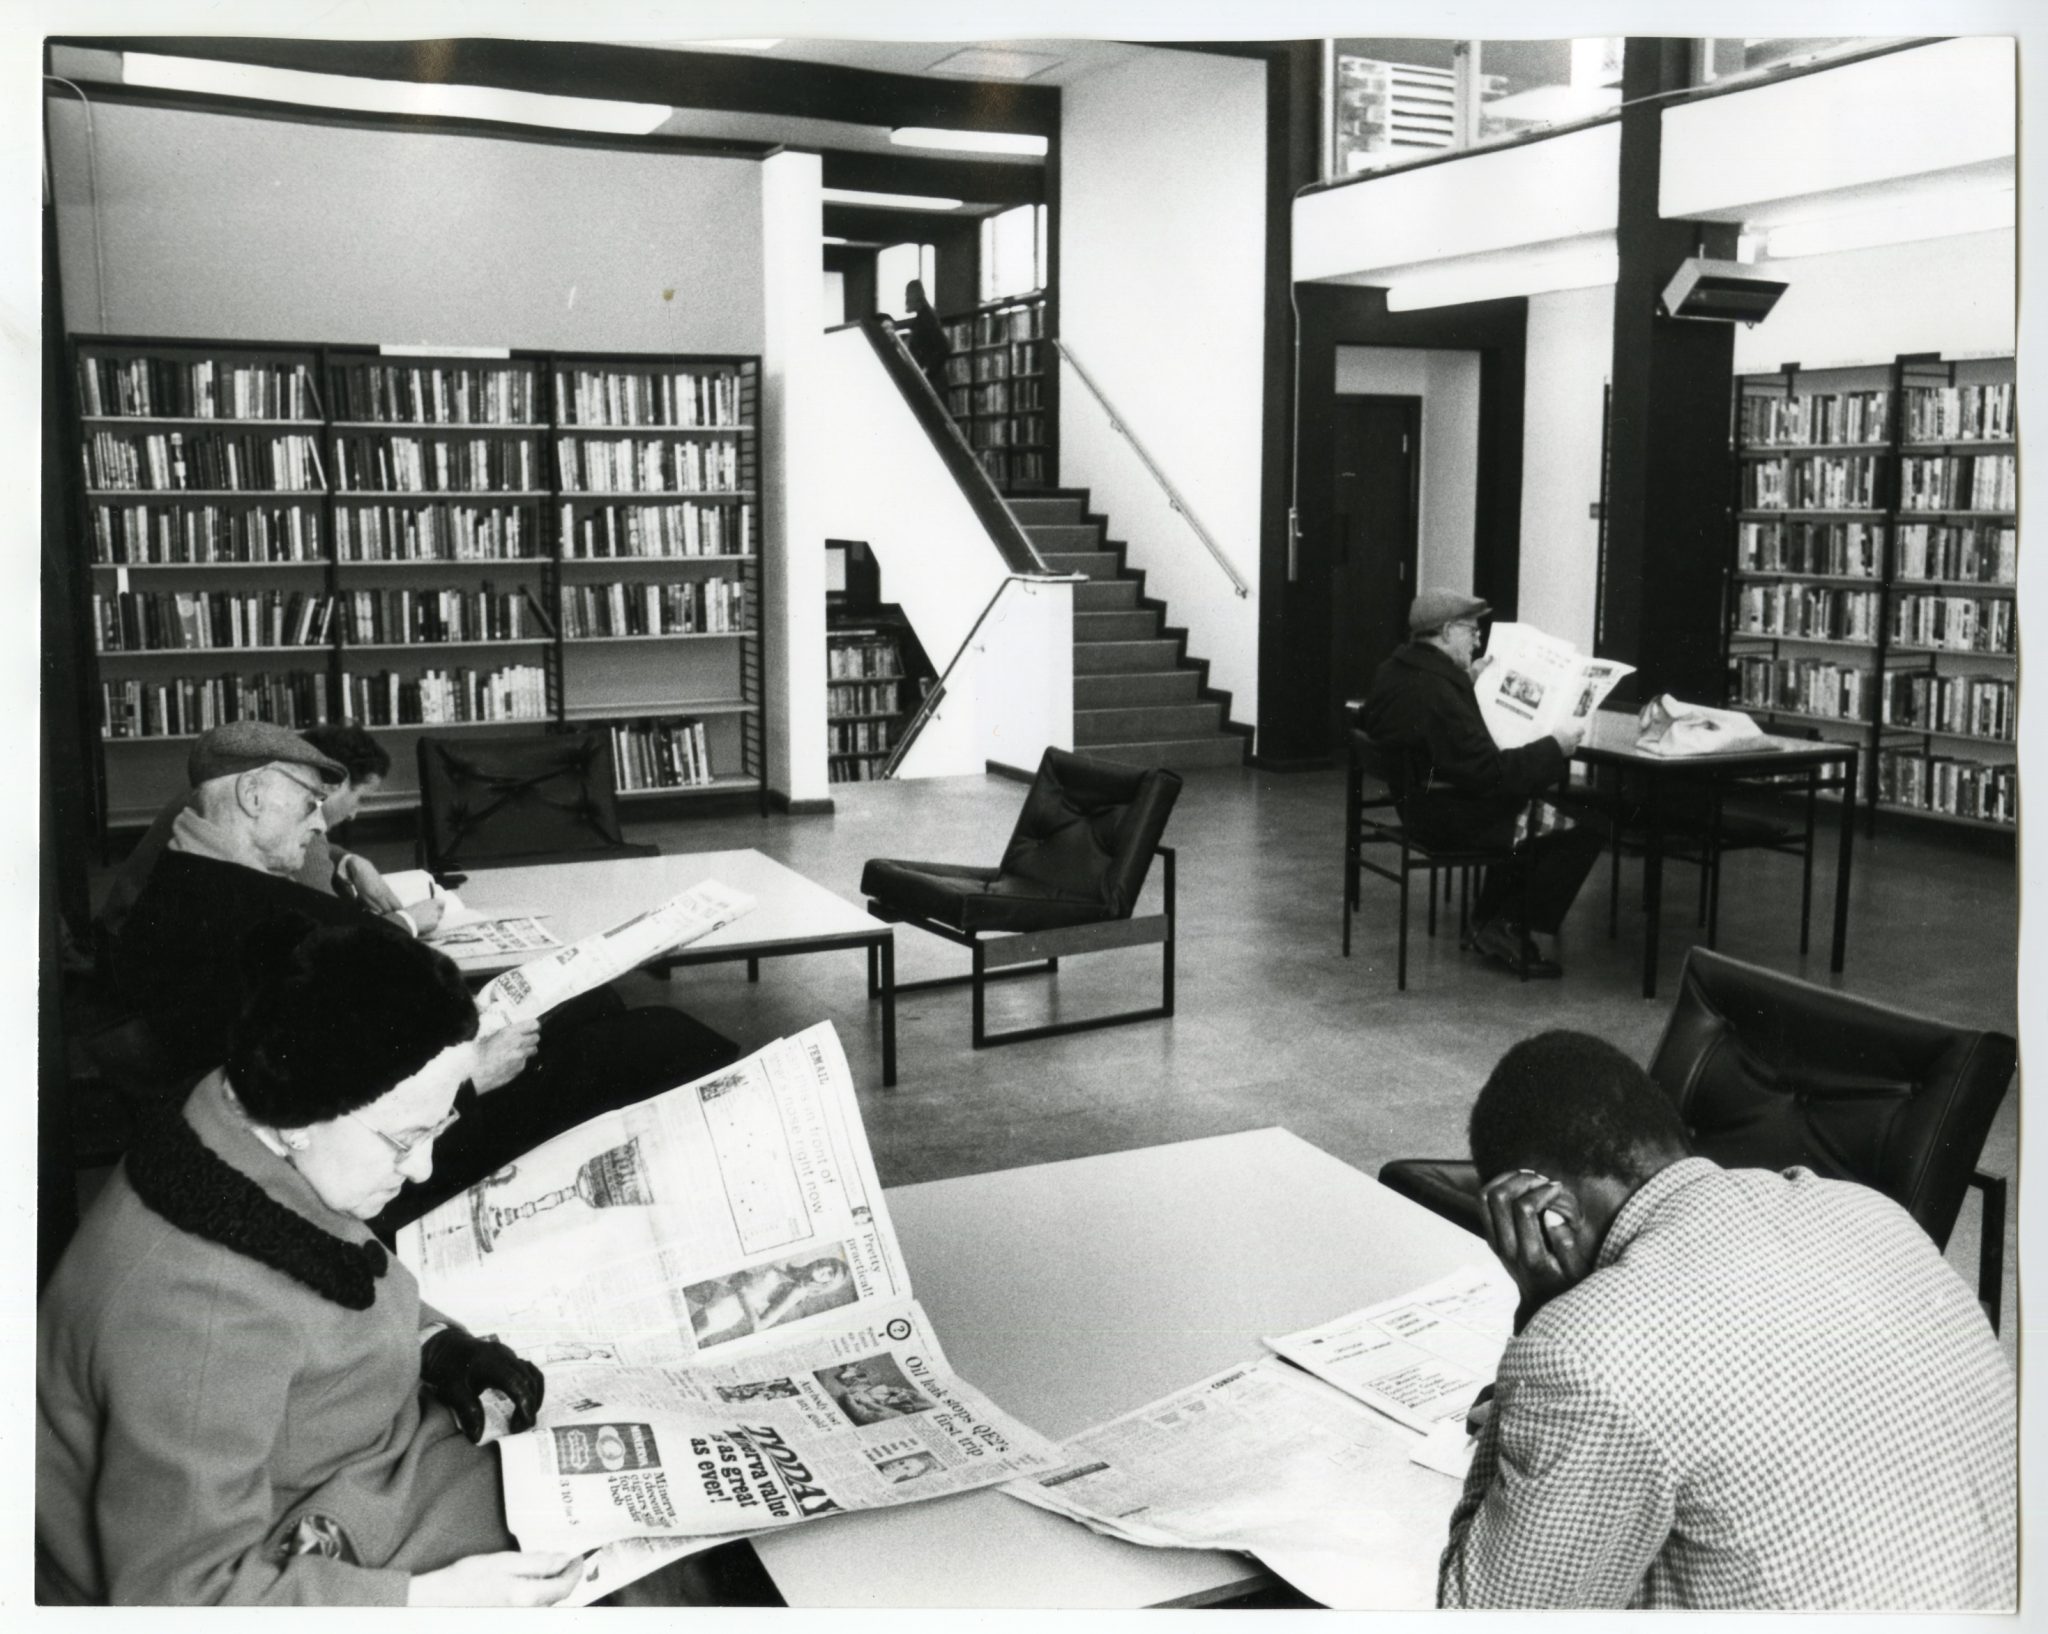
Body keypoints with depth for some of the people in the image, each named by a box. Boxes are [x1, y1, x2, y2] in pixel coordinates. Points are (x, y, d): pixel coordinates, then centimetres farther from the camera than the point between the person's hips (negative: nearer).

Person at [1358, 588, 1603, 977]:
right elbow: (1490, 772, -27)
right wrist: (1555, 746, -20)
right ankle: (1511, 930, 3)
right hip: (1449, 819, -11)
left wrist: (1466, 681, 19)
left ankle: (1490, 922, 29)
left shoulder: (1395, 672, 4)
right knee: (1587, 822, -7)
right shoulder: (1438, 693, -27)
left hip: (1413, 798, 11)